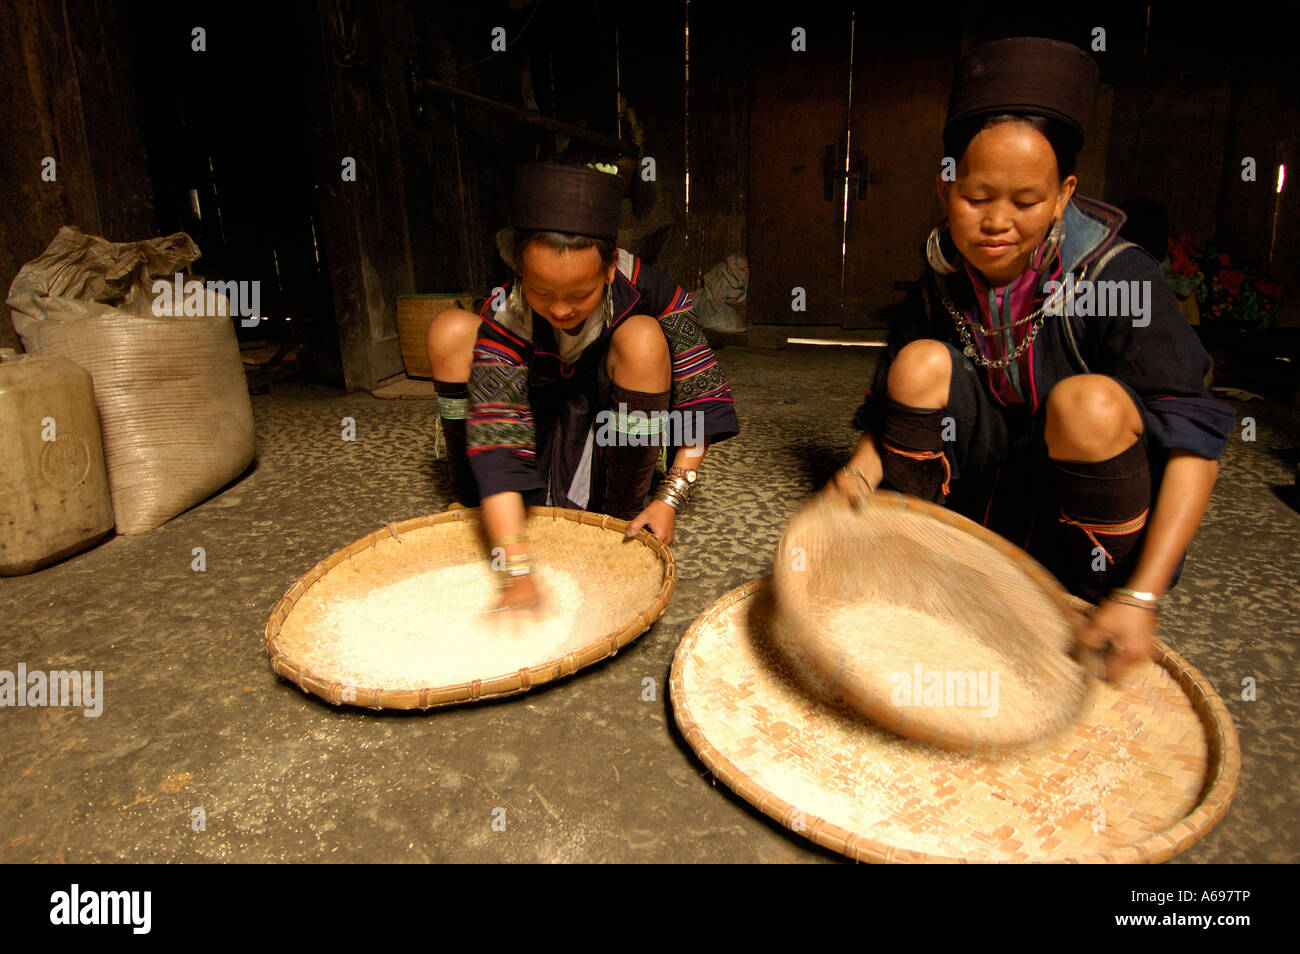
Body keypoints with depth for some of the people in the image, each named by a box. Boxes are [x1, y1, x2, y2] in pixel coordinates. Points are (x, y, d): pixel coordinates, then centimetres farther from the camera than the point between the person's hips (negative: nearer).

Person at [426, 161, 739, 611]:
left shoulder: (646, 291, -24)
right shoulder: (504, 320, -26)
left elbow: (702, 398, -20)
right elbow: (499, 448, -34)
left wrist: (670, 498, -29)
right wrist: (517, 574, -43)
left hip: (614, 452, 0)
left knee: (642, 338, -30)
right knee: (450, 330, -19)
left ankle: (622, 513, -19)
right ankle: (469, 499, -3)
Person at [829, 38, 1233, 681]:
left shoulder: (1118, 279, -18)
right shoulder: (941, 281, -5)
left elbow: (1194, 439, -23)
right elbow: (891, 409, 0)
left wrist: (1141, 596, -32)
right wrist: (862, 472, -23)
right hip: (985, 507, 3)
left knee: (1088, 402, -33)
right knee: (922, 363, -17)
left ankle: (1101, 593, -10)